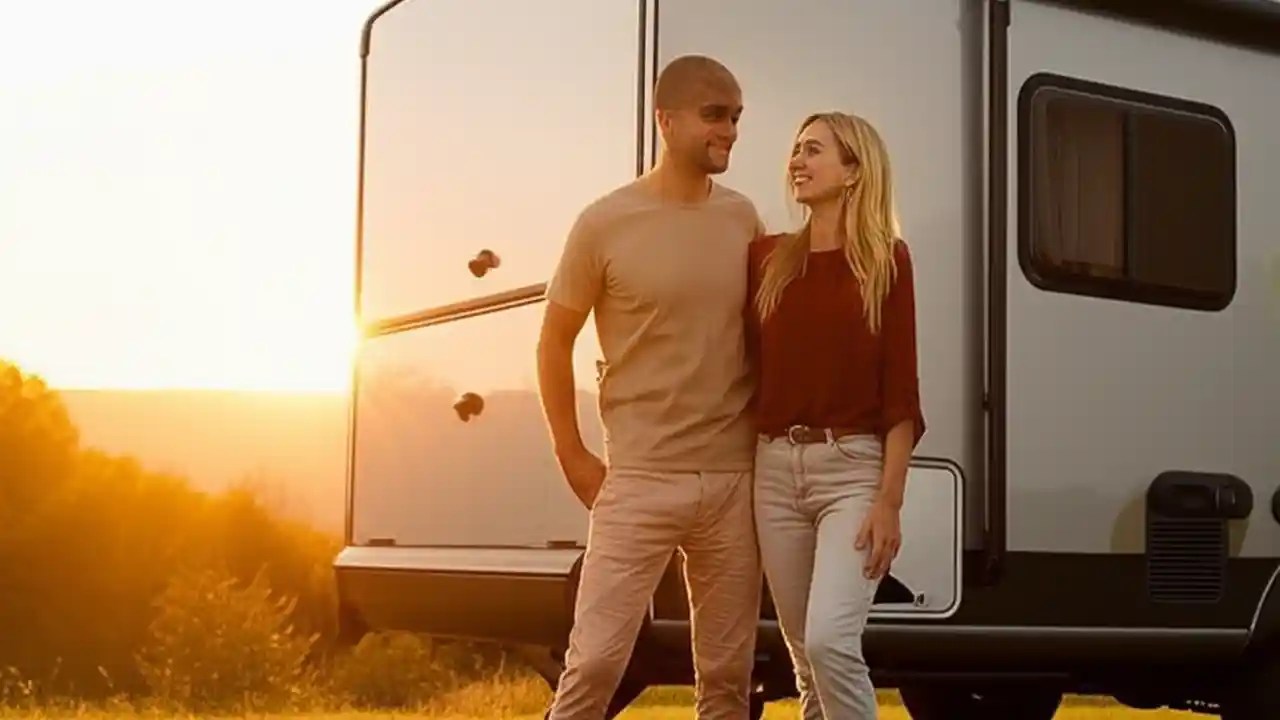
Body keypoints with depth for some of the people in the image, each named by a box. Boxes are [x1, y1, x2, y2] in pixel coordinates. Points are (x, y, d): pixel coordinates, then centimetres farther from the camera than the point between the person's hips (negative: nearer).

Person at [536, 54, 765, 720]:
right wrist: (571, 454, -1)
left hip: (734, 479, 4)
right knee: (595, 660, -6)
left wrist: (770, 438, 11)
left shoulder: (742, 218, 5)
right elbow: (554, 343, 1)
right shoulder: (605, 224, -7)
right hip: (639, 481, -4)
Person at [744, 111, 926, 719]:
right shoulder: (767, 258, 8)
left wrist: (889, 500, -12)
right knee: (803, 651, 8)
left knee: (831, 640, -19)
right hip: (776, 468, 4)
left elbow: (901, 390, -5)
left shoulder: (886, 260, -2)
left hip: (853, 468, -4)